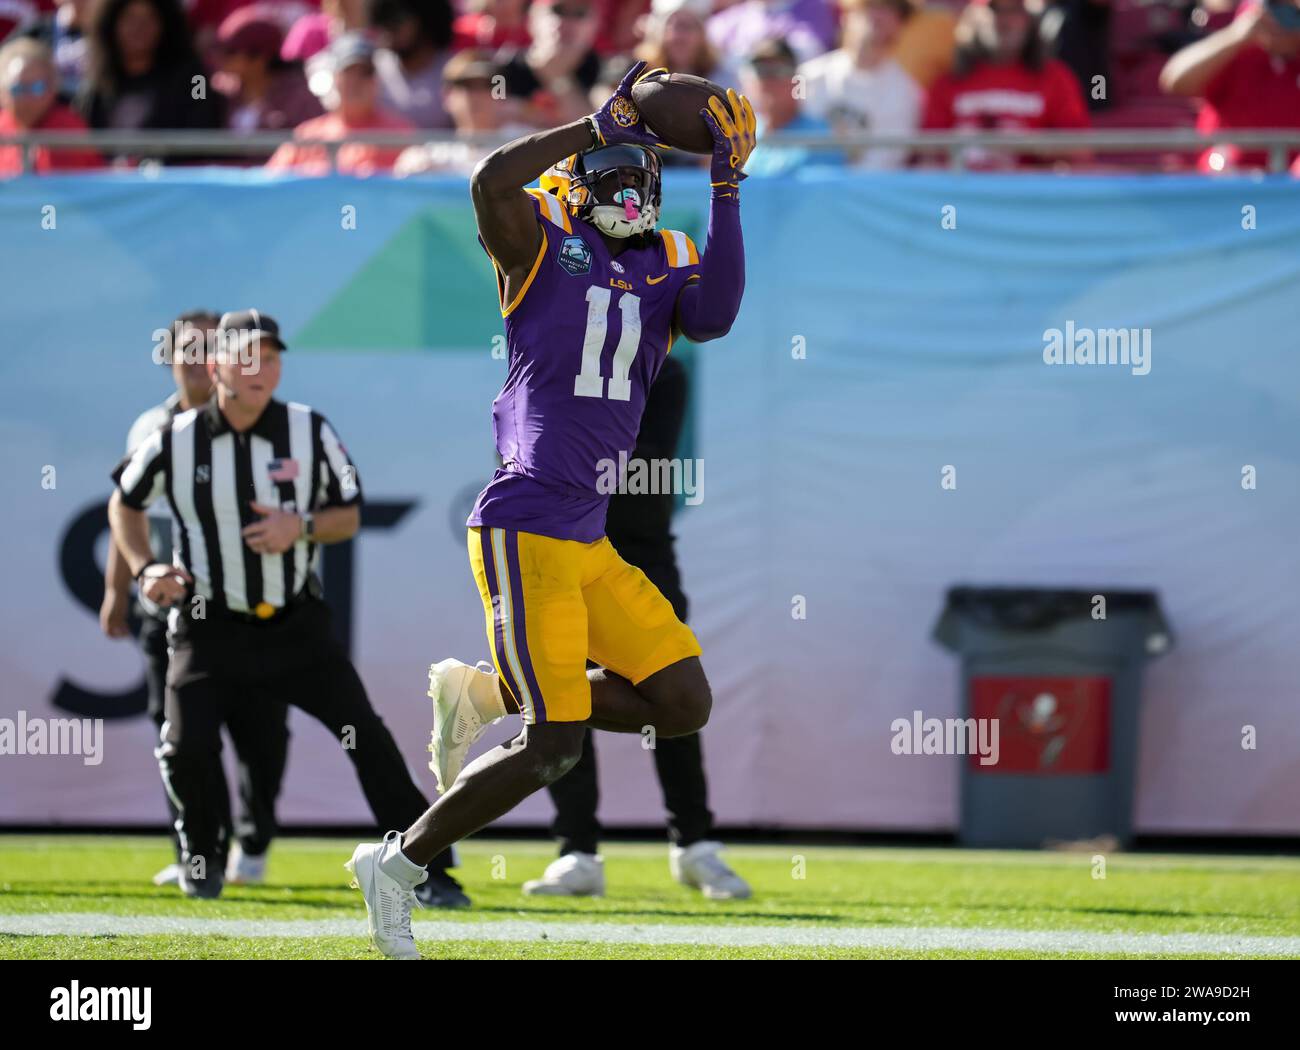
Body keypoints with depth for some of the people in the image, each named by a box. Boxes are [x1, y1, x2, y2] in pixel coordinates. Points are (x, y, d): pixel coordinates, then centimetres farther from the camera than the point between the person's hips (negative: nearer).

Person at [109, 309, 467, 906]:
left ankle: (426, 871, -6)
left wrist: (301, 528, -17)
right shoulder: (175, 442, -5)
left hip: (296, 626, 0)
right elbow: (125, 503, 13)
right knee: (187, 747, -15)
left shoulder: (310, 432, -5)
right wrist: (144, 569, -2)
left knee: (365, 736, -11)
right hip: (209, 627, 0)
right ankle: (202, 859, 15)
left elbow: (349, 516, 3)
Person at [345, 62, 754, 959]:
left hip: (588, 539, 7)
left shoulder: (668, 264, 13)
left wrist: (726, 190, -9)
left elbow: (716, 314, -8)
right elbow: (493, 182, -23)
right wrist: (602, 122, -16)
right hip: (527, 528, -7)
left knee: (684, 702, 4)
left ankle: (486, 696, 17)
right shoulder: (543, 242, -2)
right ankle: (398, 864, 6)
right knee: (557, 744, -10)